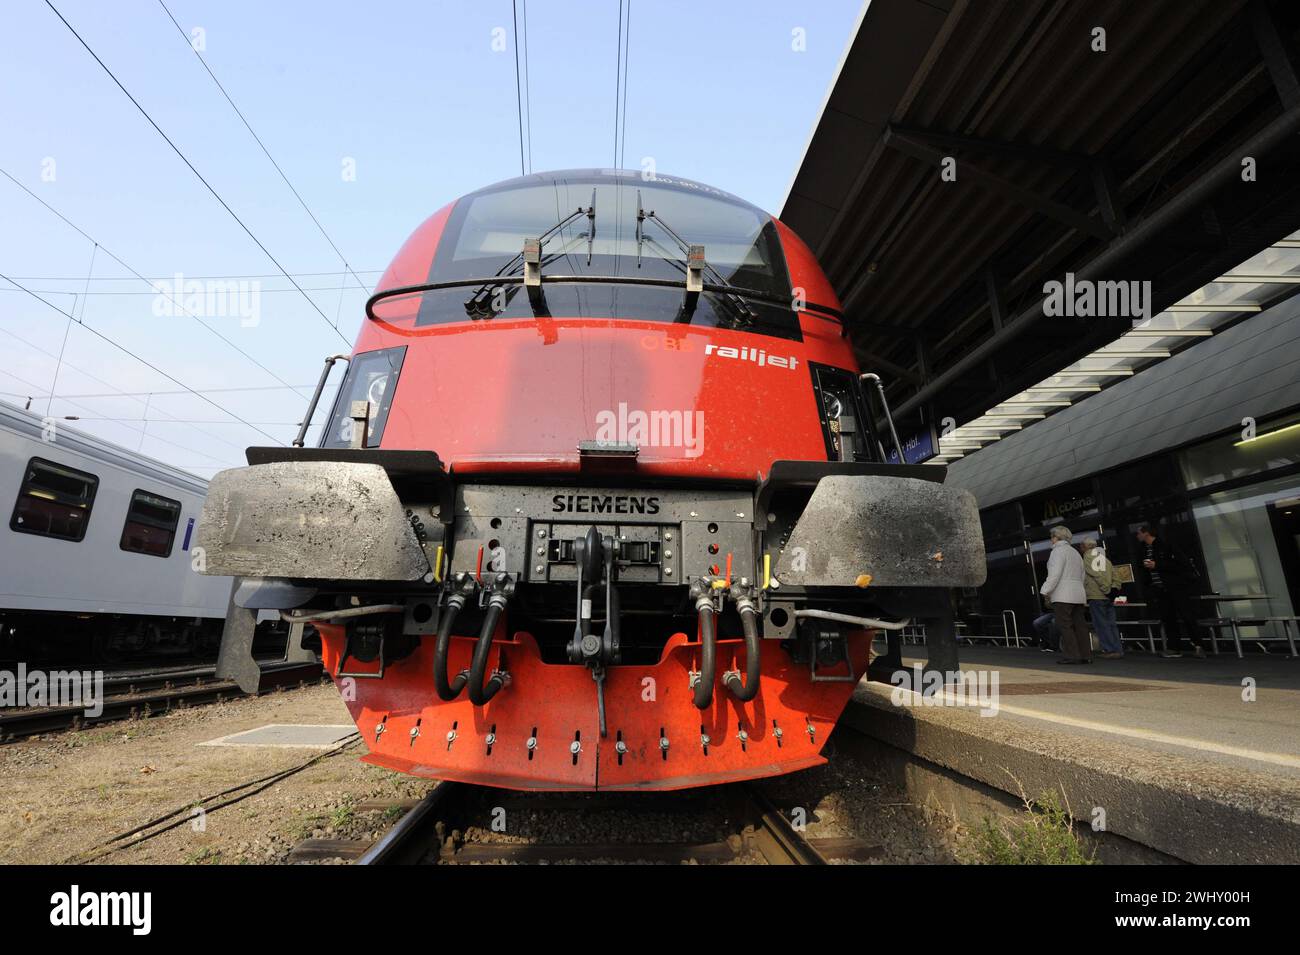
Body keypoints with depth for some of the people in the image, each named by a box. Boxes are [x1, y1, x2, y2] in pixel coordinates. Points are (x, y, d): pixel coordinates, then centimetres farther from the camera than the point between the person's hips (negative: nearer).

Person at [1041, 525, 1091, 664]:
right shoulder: (1075, 552, 22)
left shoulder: (1059, 550, -7)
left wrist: (1046, 591, -11)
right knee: (1079, 625, 8)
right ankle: (1086, 655, 8)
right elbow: (1082, 576, 21)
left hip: (1062, 595, -9)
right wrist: (1077, 589, 23)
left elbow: (1055, 573, -16)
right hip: (1078, 594, 9)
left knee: (1065, 625, -7)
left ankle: (1071, 655, -9)